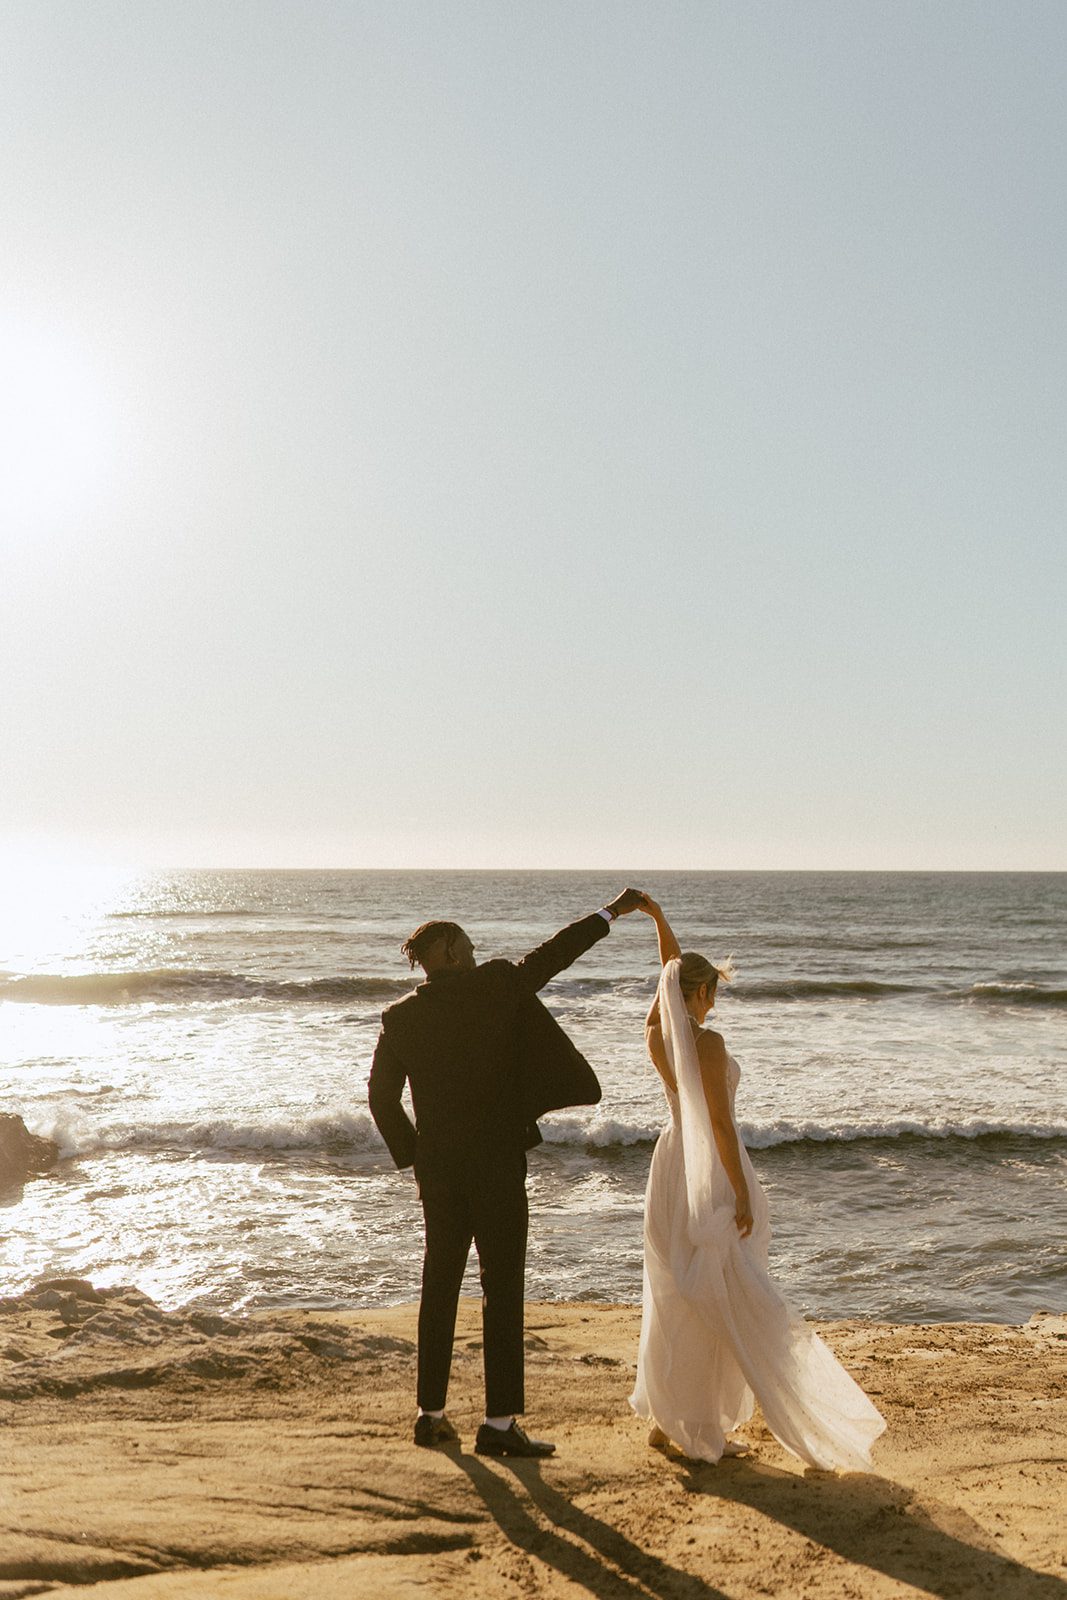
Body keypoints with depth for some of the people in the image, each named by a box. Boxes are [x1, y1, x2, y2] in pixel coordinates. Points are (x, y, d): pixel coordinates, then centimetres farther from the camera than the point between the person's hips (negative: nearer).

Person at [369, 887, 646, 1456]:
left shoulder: (399, 1017, 3)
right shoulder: (495, 985, -9)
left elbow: (381, 1098, 5)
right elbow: (551, 955, 1)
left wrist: (413, 1153, 15)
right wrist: (611, 912, 12)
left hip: (437, 1167, 5)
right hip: (497, 1159, -5)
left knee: (440, 1283, 15)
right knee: (502, 1287, 1)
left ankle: (431, 1414, 22)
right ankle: (499, 1422, 4)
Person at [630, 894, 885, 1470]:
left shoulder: (656, 1033, 1)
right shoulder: (707, 1042, -20)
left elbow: (672, 971, 18)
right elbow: (721, 1124, -20)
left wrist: (657, 916, 15)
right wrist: (743, 1196, -16)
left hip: (673, 1161, 8)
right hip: (711, 1172, -8)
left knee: (675, 1299, 15)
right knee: (718, 1301, 1)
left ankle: (667, 1418, 22)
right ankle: (702, 1429, 8)